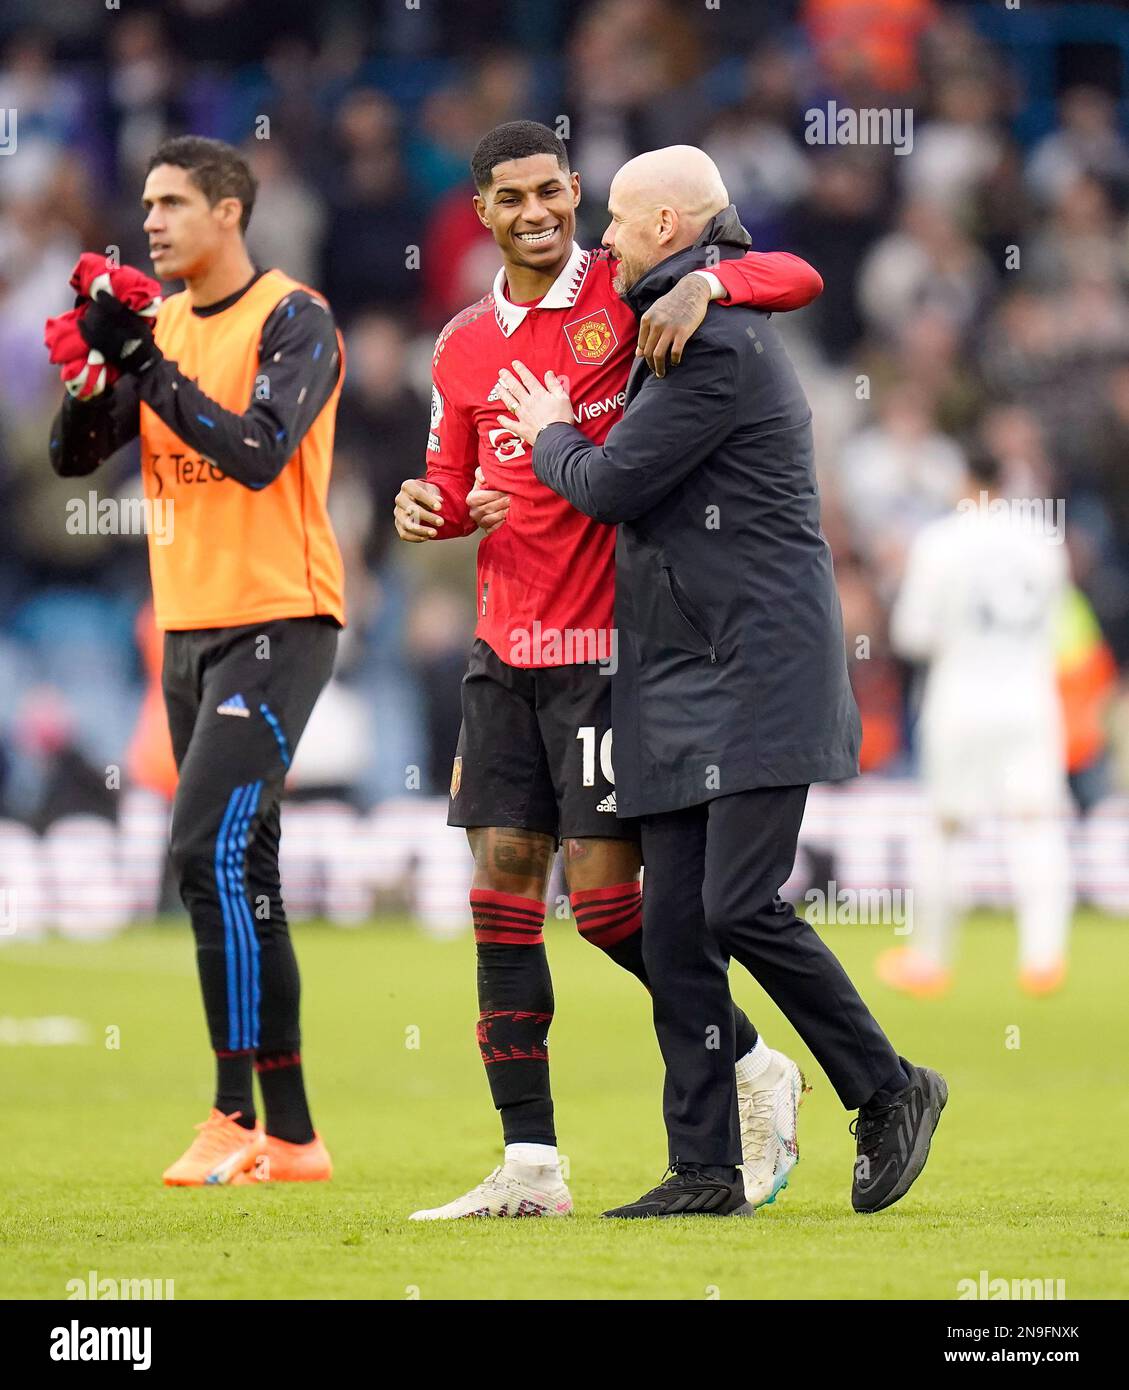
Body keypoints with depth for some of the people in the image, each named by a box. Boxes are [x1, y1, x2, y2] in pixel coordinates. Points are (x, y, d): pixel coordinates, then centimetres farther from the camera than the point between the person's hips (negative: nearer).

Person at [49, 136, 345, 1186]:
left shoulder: (292, 321, -8)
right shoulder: (161, 326, 13)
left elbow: (257, 452, -21)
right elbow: (73, 454, 10)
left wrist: (152, 366, -19)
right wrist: (95, 355, -6)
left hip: (278, 620, -8)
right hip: (189, 626, 8)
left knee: (212, 848, -18)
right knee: (235, 873, 7)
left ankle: (237, 1116, -16)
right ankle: (290, 1133, 11)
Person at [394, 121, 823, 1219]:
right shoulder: (462, 346, 12)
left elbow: (796, 280, -10)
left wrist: (702, 283, -29)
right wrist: (429, 509, -1)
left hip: (611, 644, -6)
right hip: (504, 652, 6)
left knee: (606, 899, -8)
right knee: (501, 893, 0)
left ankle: (756, 1071, 15)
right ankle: (529, 1168, 3)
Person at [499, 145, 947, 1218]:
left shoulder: (717, 341, -13)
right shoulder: (682, 329, 20)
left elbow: (611, 485, -13)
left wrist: (551, 437, 8)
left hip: (758, 674, -10)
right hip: (680, 684, 10)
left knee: (741, 905, -16)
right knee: (675, 927, 3)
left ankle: (889, 1091, 1)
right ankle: (705, 1172, 3)